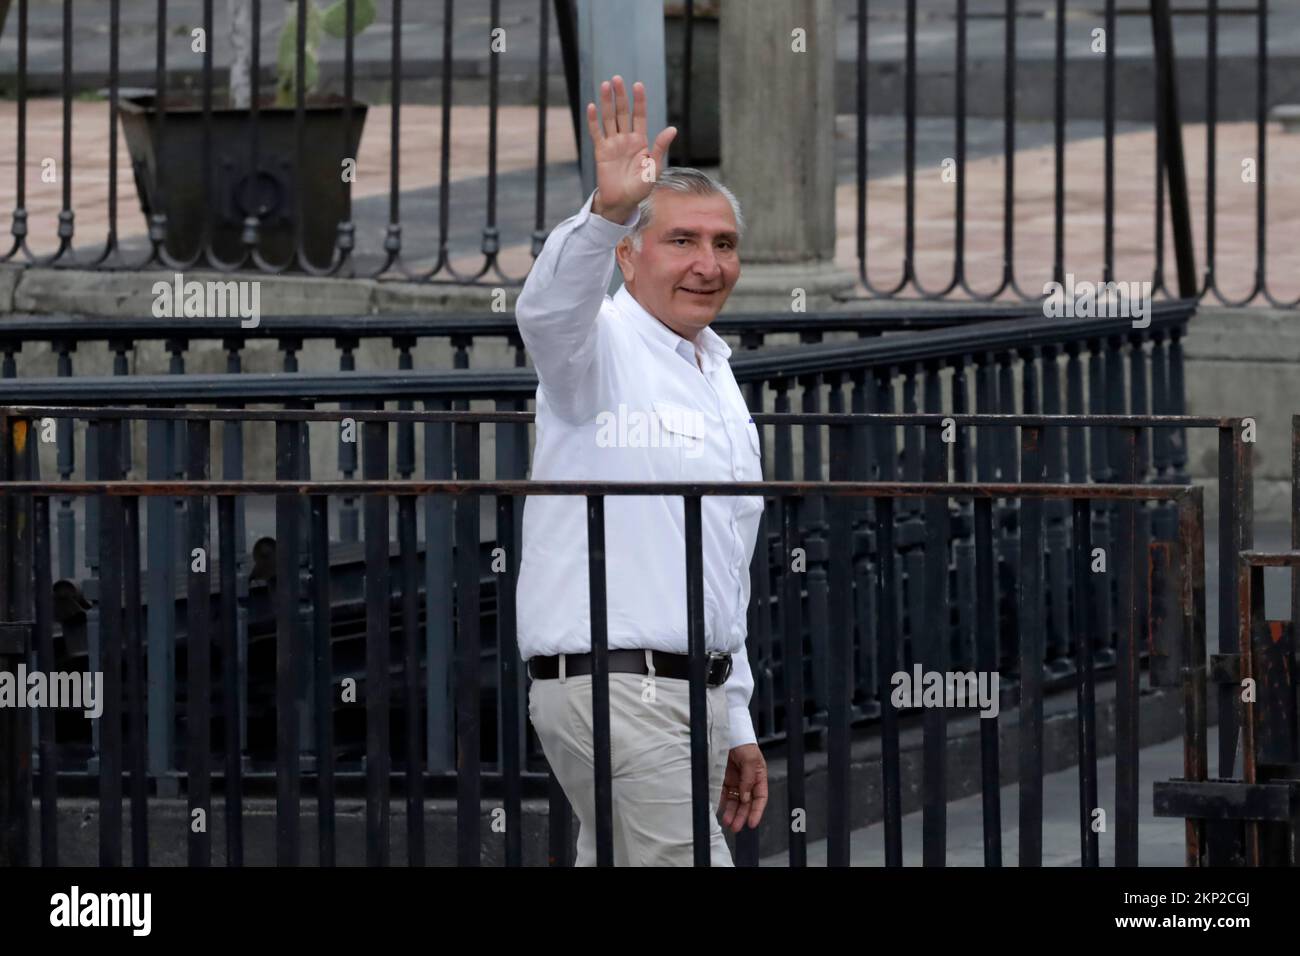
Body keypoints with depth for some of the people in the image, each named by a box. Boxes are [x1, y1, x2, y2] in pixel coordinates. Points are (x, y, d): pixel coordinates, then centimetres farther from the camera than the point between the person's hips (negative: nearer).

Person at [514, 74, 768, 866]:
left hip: (693, 691, 9)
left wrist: (736, 725, 24)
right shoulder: (605, 343, -5)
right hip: (612, 685, -9)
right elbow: (551, 311, -32)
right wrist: (608, 209, -50)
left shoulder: (720, 381, 21)